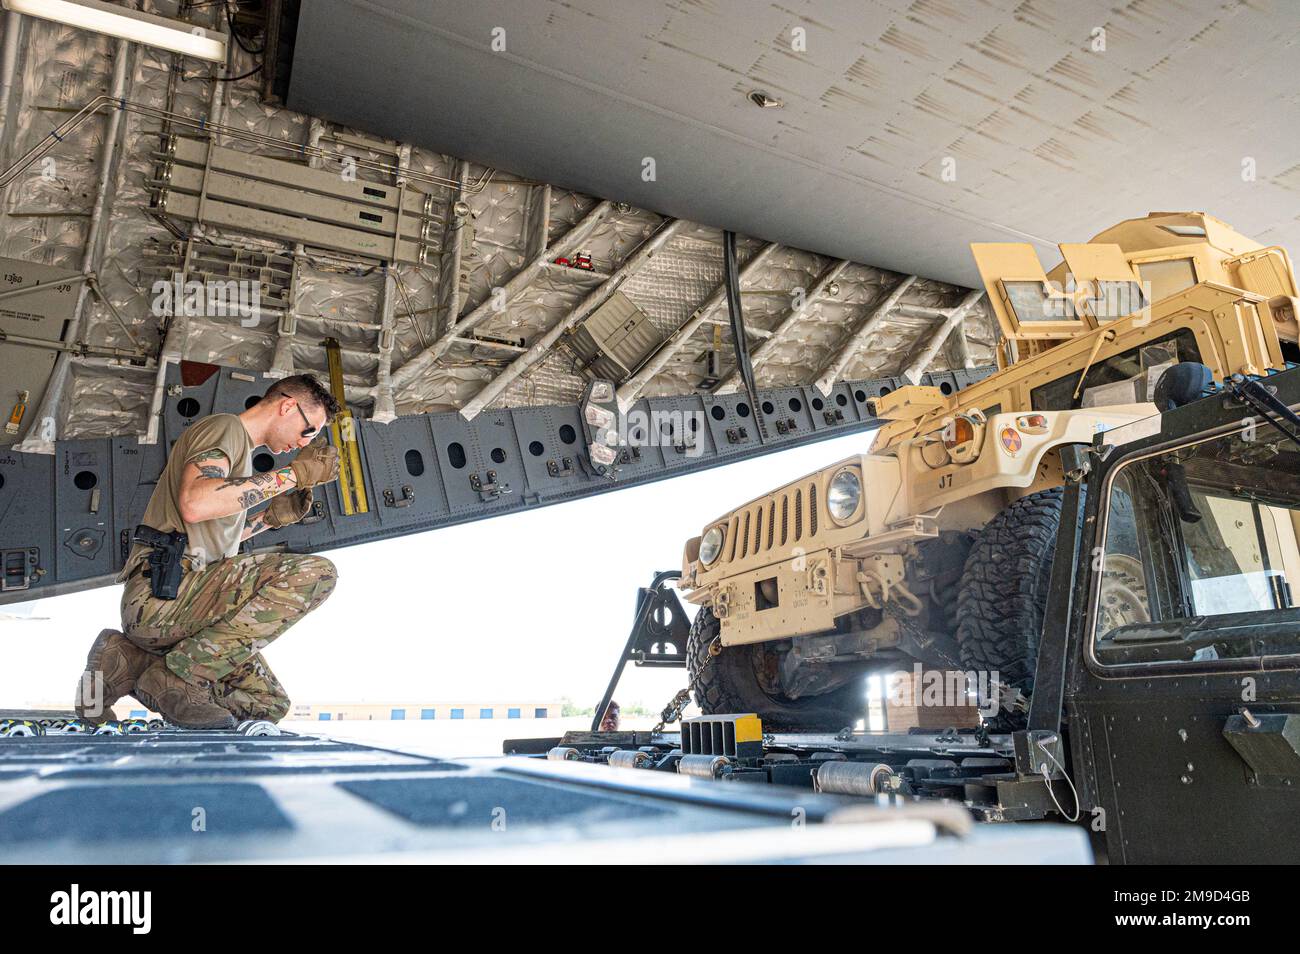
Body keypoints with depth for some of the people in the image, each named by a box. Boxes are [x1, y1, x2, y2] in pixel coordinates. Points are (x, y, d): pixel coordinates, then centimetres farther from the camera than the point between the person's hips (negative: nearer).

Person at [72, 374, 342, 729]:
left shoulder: (240, 449, 25)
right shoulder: (226, 427, -4)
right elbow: (195, 505, -25)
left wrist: (270, 517, 16)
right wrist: (293, 473, -20)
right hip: (161, 592, -10)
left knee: (270, 705, 6)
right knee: (315, 572, -26)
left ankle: (131, 662, 7)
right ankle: (182, 673, -18)